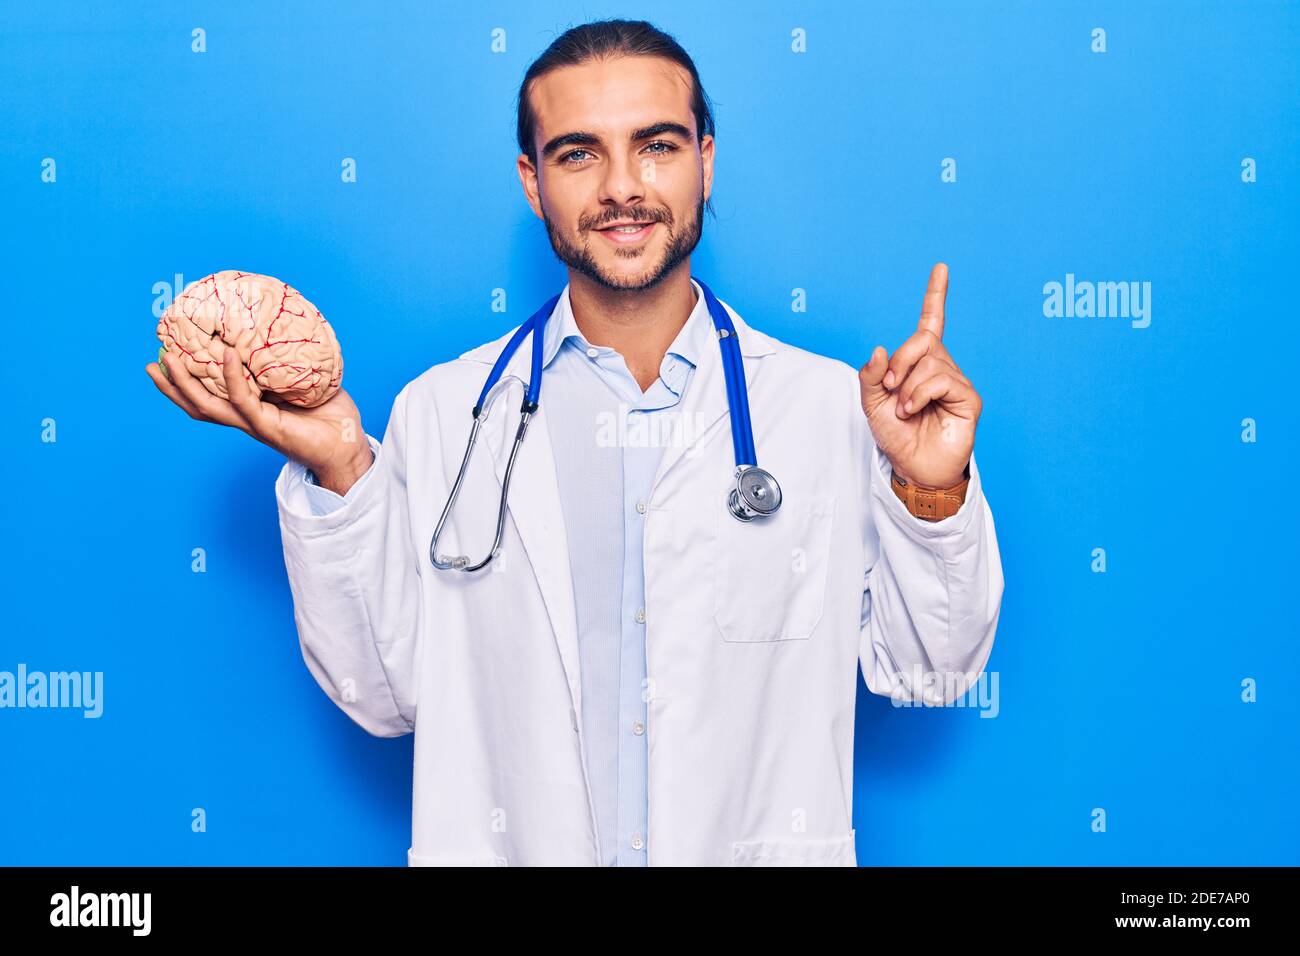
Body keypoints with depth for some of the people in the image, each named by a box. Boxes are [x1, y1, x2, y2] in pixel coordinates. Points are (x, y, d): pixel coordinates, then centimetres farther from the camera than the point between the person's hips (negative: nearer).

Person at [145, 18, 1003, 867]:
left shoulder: (835, 405, -7)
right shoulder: (441, 413, -6)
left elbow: (925, 673, -3)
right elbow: (386, 696, -5)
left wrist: (930, 493, -18)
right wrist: (339, 478, -15)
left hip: (761, 845, 0)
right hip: (513, 846, 0)